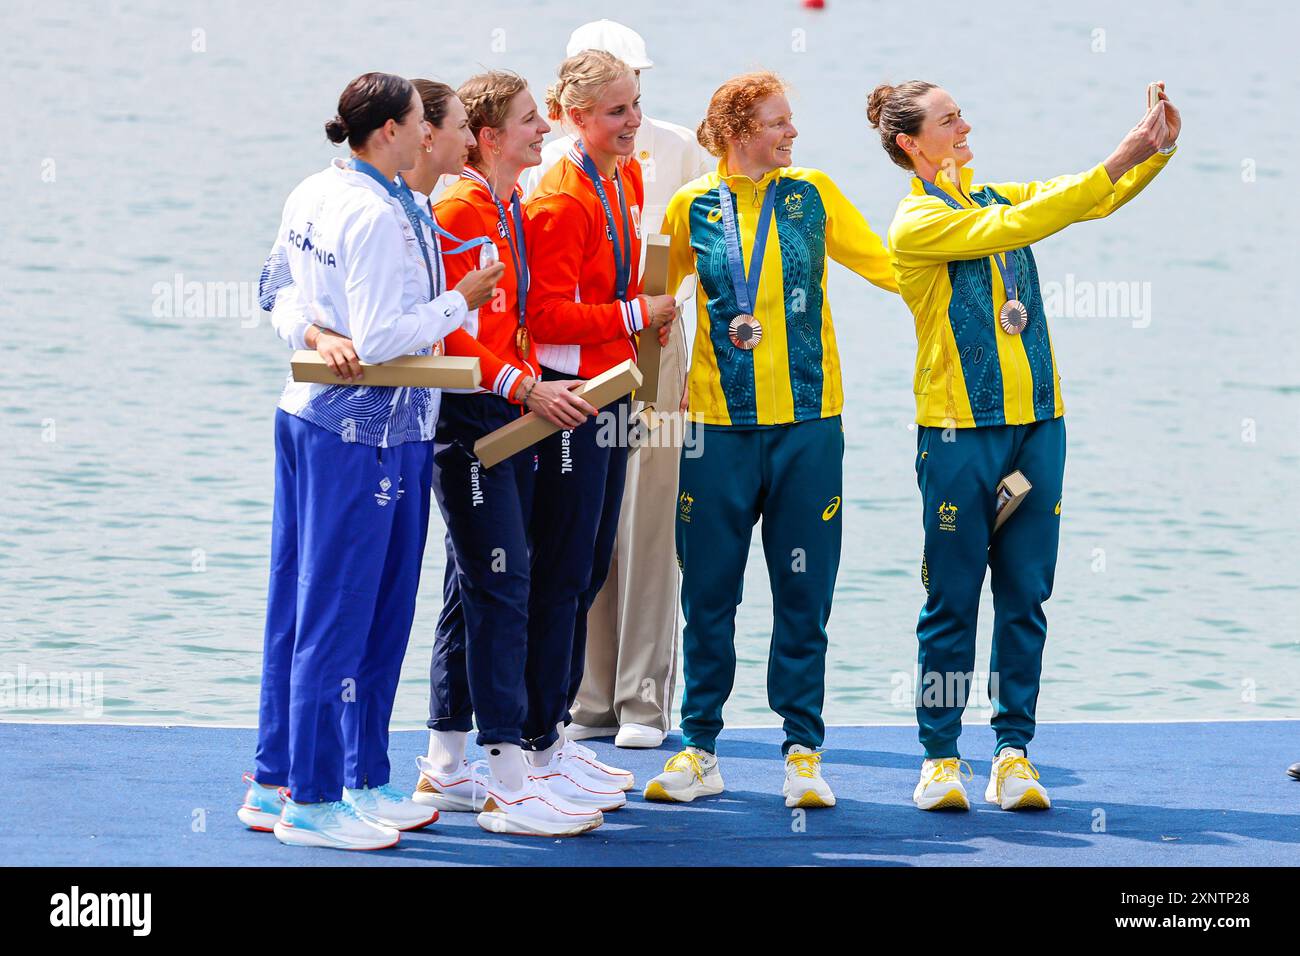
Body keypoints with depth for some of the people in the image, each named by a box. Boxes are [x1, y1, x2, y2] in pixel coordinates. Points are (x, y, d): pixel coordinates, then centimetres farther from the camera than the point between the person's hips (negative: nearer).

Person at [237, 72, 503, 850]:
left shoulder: (312, 196, 8)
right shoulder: (376, 216, -20)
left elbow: (278, 285, 19)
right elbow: (381, 338, -22)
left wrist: (314, 331, 4)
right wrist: (460, 301, -12)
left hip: (308, 411, 10)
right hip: (367, 431, -10)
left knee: (298, 605, 14)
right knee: (341, 613, -3)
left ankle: (277, 784, 20)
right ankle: (316, 801, 3)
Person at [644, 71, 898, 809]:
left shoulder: (812, 194, 5)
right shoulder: (693, 207, 4)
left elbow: (892, 267, 8)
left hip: (808, 422, 0)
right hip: (719, 423, 0)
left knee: (803, 595, 2)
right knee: (709, 595, 4)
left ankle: (803, 752, 8)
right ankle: (700, 751, 13)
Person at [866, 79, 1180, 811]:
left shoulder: (998, 197, 14)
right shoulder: (918, 223, -7)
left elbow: (1100, 199, 8)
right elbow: (1014, 227, -19)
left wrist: (1158, 149, -10)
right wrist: (1116, 164, -21)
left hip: (1037, 420, 6)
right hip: (959, 427, -6)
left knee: (1026, 596, 4)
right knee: (953, 599, -1)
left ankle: (1014, 753, 8)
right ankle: (941, 758, 6)